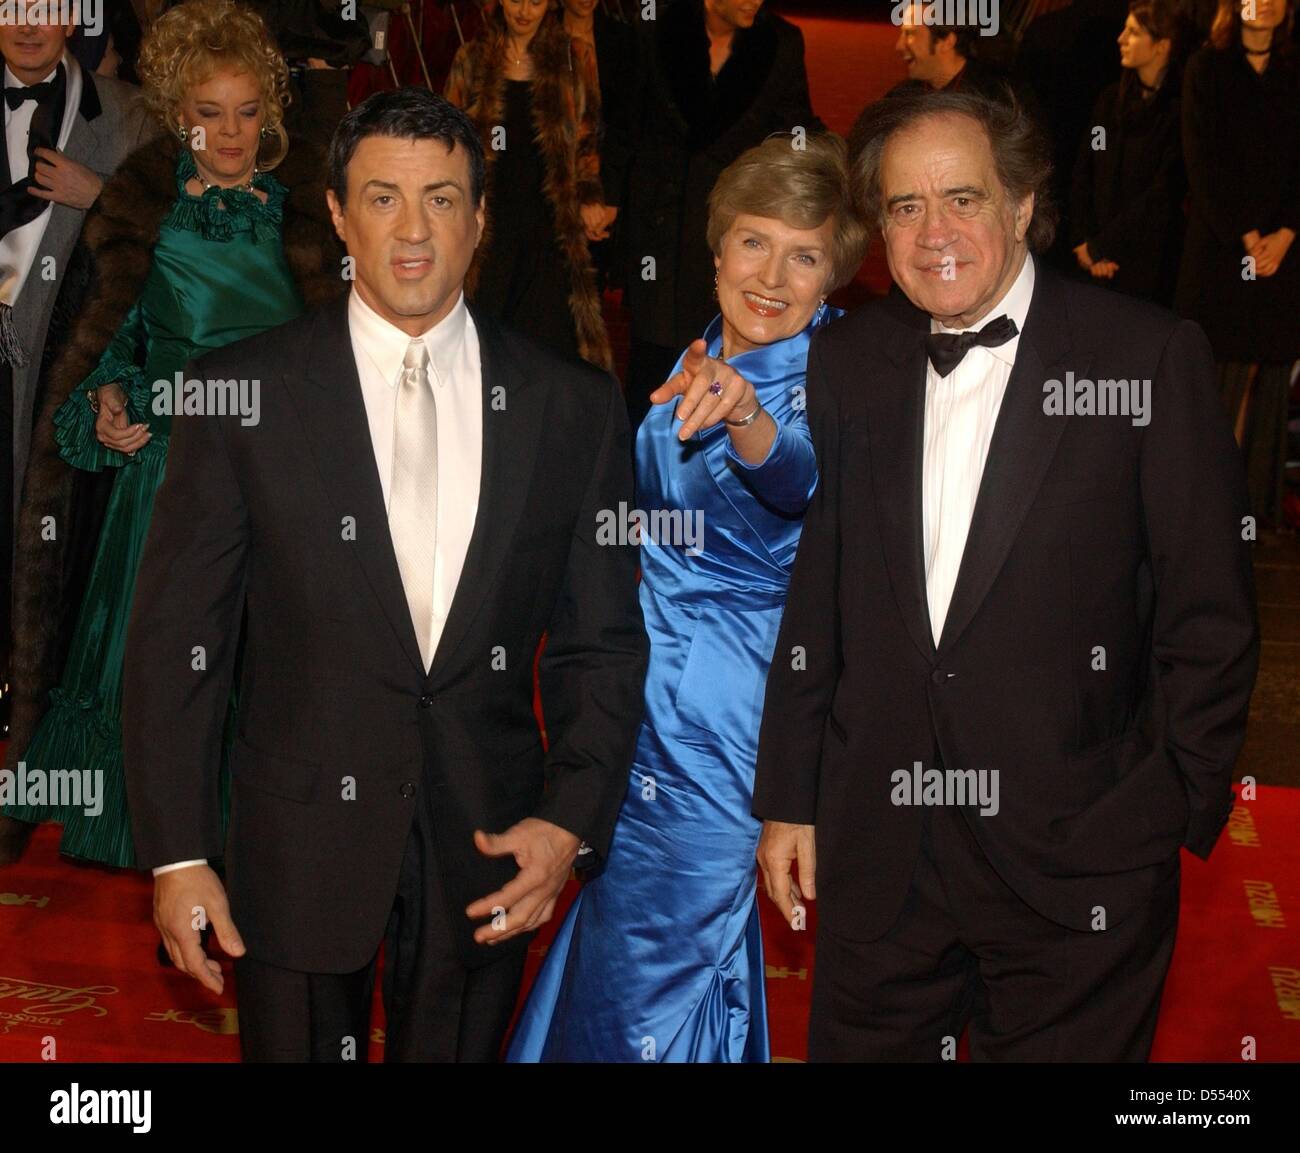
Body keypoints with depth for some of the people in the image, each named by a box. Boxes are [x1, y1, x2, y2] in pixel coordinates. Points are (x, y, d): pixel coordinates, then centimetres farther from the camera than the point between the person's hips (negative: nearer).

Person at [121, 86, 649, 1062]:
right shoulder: (243, 390, -3)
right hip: (297, 850, -1)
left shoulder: (573, 405, 1)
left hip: (488, 852, 2)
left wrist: (571, 820, -7)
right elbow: (176, 636, -3)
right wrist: (178, 853, -6)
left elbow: (603, 641, 4)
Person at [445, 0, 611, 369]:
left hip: (551, 218, -1)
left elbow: (589, 139, 8)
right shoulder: (472, 59, 9)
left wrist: (591, 197, -2)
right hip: (491, 214, 1)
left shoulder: (574, 58, 6)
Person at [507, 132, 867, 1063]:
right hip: (656, 687, 7)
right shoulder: (696, 364, 5)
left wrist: (742, 412, -58)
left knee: (646, 959, 3)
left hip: (736, 706, -7)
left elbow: (798, 476, -41)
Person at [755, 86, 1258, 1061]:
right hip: (875, 856, 3)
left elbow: (1211, 614, -4)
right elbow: (816, 596, 9)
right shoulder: (848, 362, 6)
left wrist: (1177, 814, -5)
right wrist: (789, 799, 9)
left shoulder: (1150, 355, -6)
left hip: (1077, 865, -3)